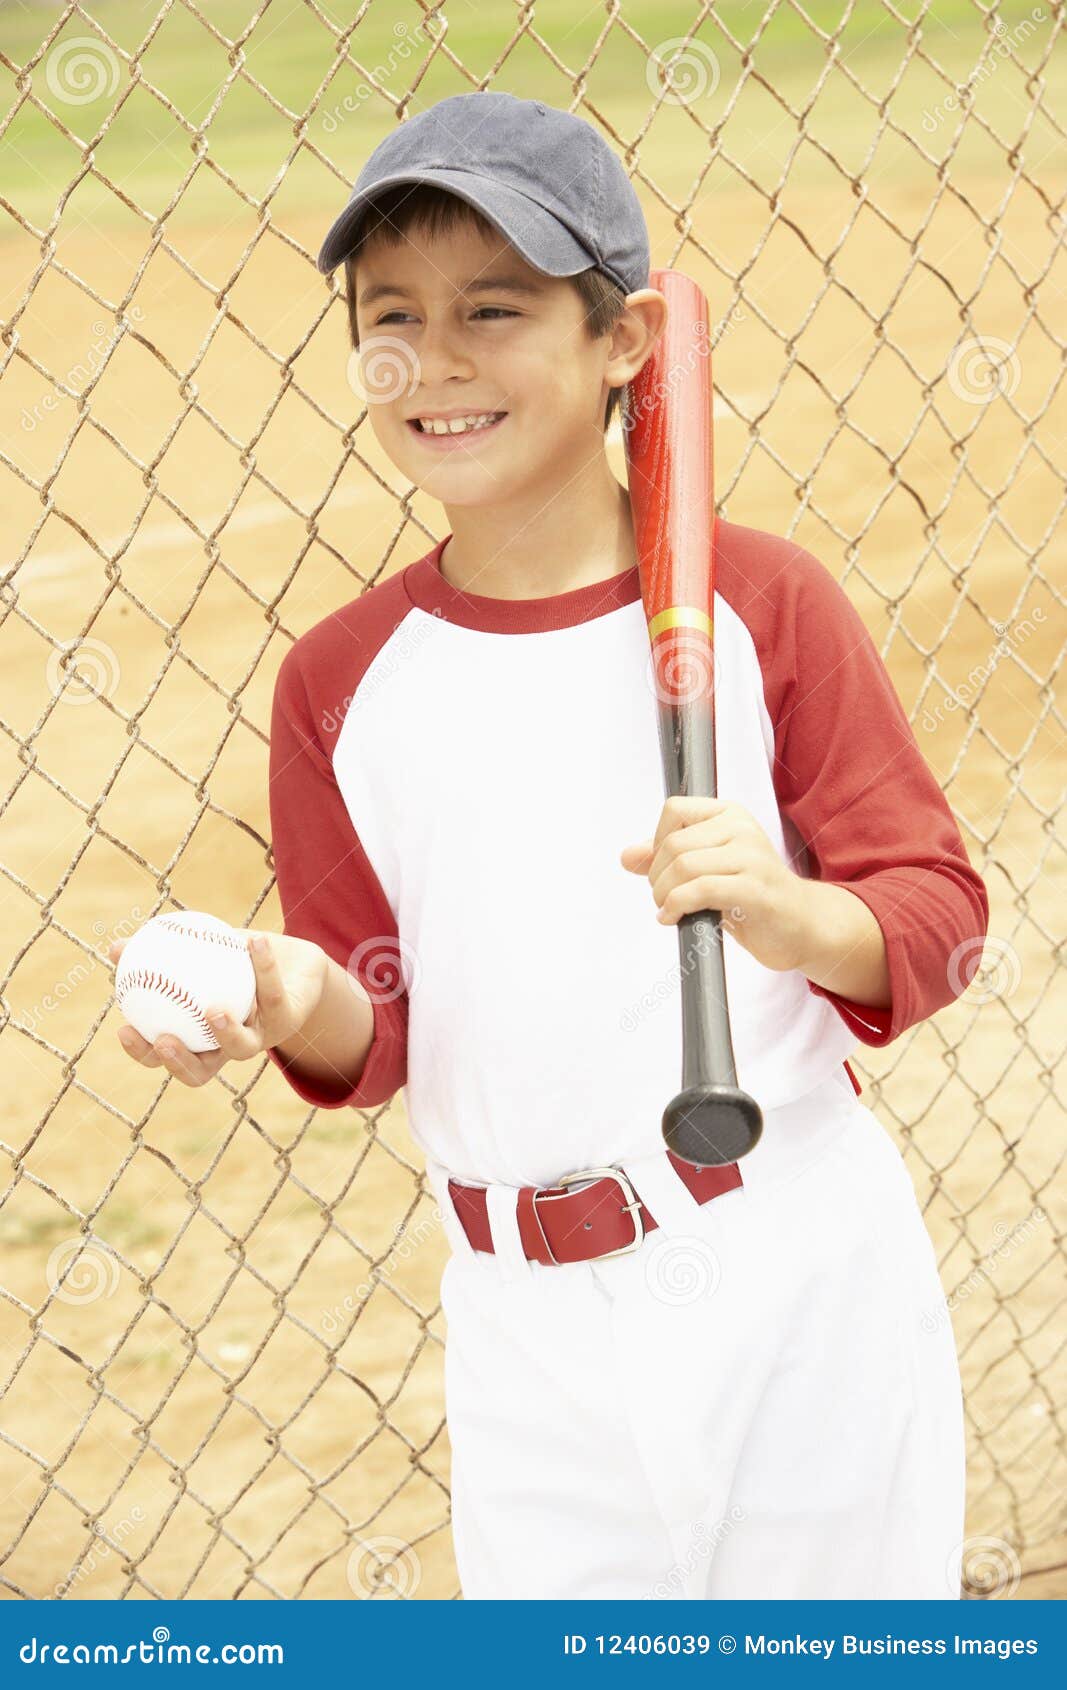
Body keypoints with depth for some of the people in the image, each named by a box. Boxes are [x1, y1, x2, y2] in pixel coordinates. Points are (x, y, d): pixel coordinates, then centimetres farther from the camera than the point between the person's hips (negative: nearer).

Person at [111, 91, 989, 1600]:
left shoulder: (757, 600, -6)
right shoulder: (339, 681, 1)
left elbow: (938, 909, -5)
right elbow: (377, 1033, 5)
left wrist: (785, 912, -24)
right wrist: (300, 1002, -17)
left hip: (808, 1276, -1)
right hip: (536, 1331, 2)